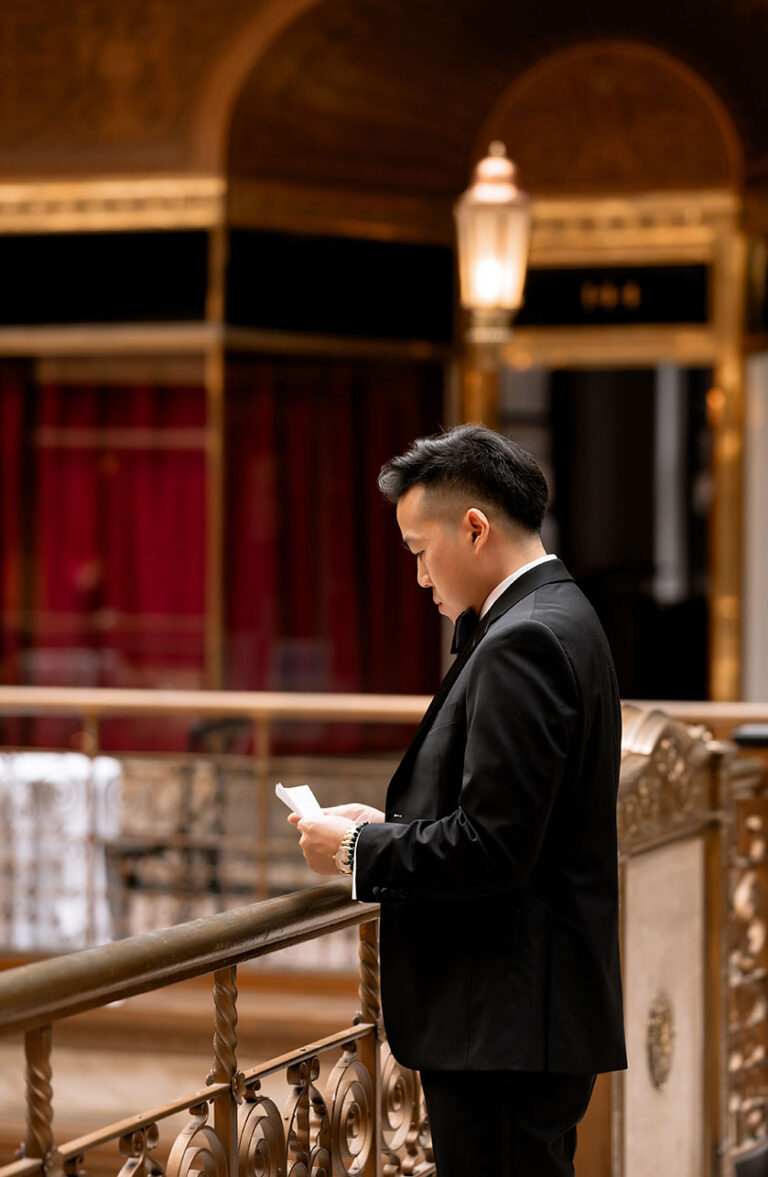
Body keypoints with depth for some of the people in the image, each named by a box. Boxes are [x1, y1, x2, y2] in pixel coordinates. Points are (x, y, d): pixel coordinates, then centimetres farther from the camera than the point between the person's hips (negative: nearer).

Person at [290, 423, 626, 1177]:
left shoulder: (523, 642, -17)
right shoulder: (558, 620, 15)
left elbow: (491, 851, -23)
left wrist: (359, 851, -10)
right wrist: (389, 827, 11)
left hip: (507, 1026, -11)